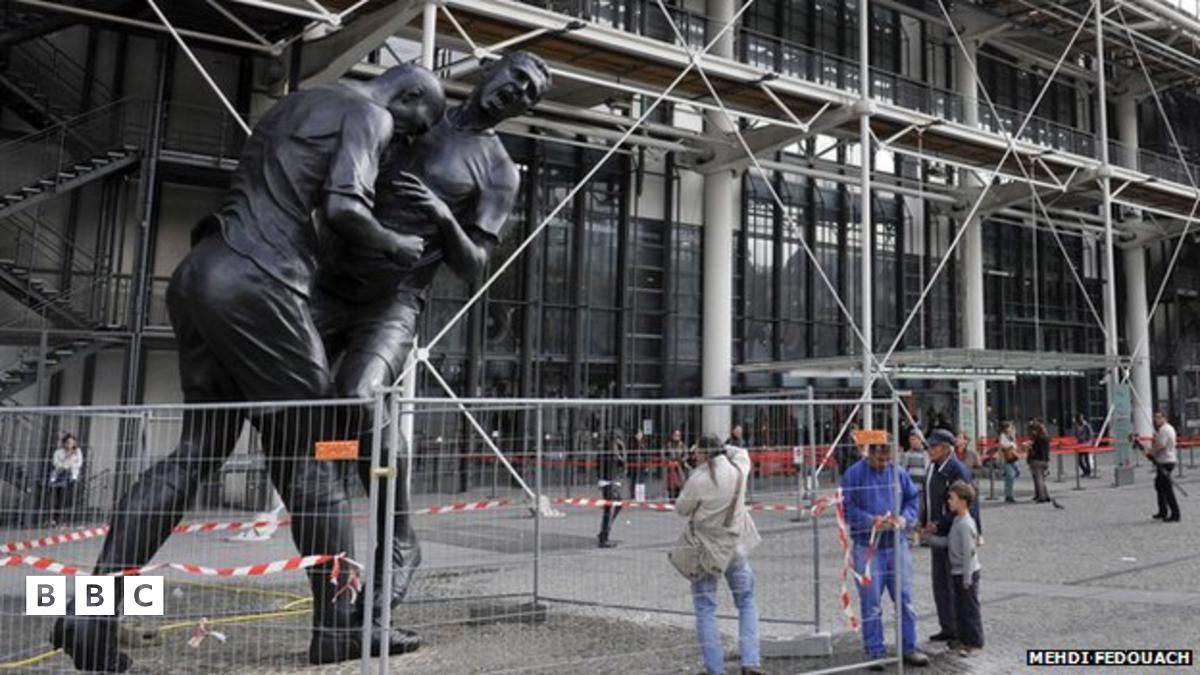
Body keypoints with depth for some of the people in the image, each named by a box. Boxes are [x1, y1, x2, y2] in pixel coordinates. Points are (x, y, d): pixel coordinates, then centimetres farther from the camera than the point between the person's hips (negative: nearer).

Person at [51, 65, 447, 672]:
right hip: (255, 285, -8)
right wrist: (397, 247, 3)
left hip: (200, 274, 9)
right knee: (309, 455, 0)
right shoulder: (368, 113, 1)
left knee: (197, 450, 11)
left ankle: (91, 610, 6)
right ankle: (338, 625, 10)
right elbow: (344, 209, -14)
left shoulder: (294, 106, 28)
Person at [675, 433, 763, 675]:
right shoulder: (738, 470, -6)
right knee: (747, 603, 17)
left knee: (705, 609, 7)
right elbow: (742, 452, 18)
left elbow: (681, 508, -5)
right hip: (736, 548, 3)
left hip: (705, 549, -3)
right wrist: (720, 449, 10)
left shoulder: (698, 479, -20)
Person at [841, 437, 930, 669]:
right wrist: (871, 521, -22)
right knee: (871, 605, 4)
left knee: (905, 600, 10)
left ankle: (908, 648, 23)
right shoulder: (854, 475, -8)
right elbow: (847, 509, -9)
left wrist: (905, 517, -8)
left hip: (897, 545, 4)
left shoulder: (898, 473, 4)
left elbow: (913, 498, 11)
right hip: (867, 548, -4)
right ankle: (875, 653, 16)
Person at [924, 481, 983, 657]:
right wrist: (929, 537, 5)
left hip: (966, 573, -9)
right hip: (956, 572, 10)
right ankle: (964, 639, 24)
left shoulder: (966, 524, -21)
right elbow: (947, 542, 12)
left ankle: (975, 642, 10)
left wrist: (967, 578, -21)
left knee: (970, 608, 1)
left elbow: (969, 553, -22)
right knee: (959, 608, 15)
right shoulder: (958, 521, 8)